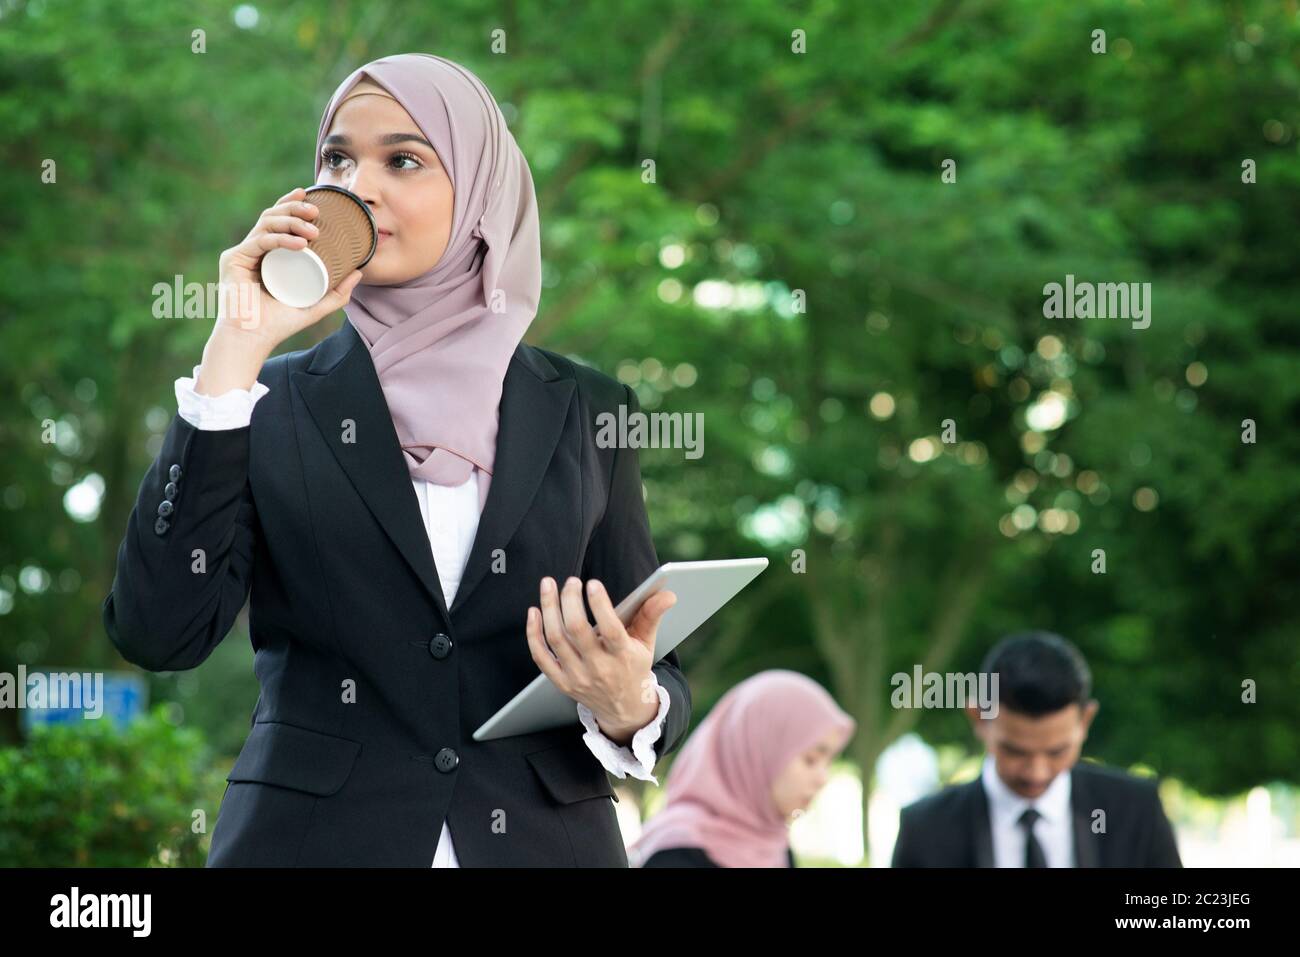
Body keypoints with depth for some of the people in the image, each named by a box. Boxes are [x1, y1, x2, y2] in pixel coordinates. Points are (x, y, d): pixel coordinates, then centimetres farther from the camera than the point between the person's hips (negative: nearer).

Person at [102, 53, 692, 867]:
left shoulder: (584, 410, 4)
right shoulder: (274, 402, 1)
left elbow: (657, 681, 5)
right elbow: (159, 631, -13)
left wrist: (629, 708, -18)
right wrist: (235, 351, -13)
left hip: (542, 838, 1)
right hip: (311, 839, -1)